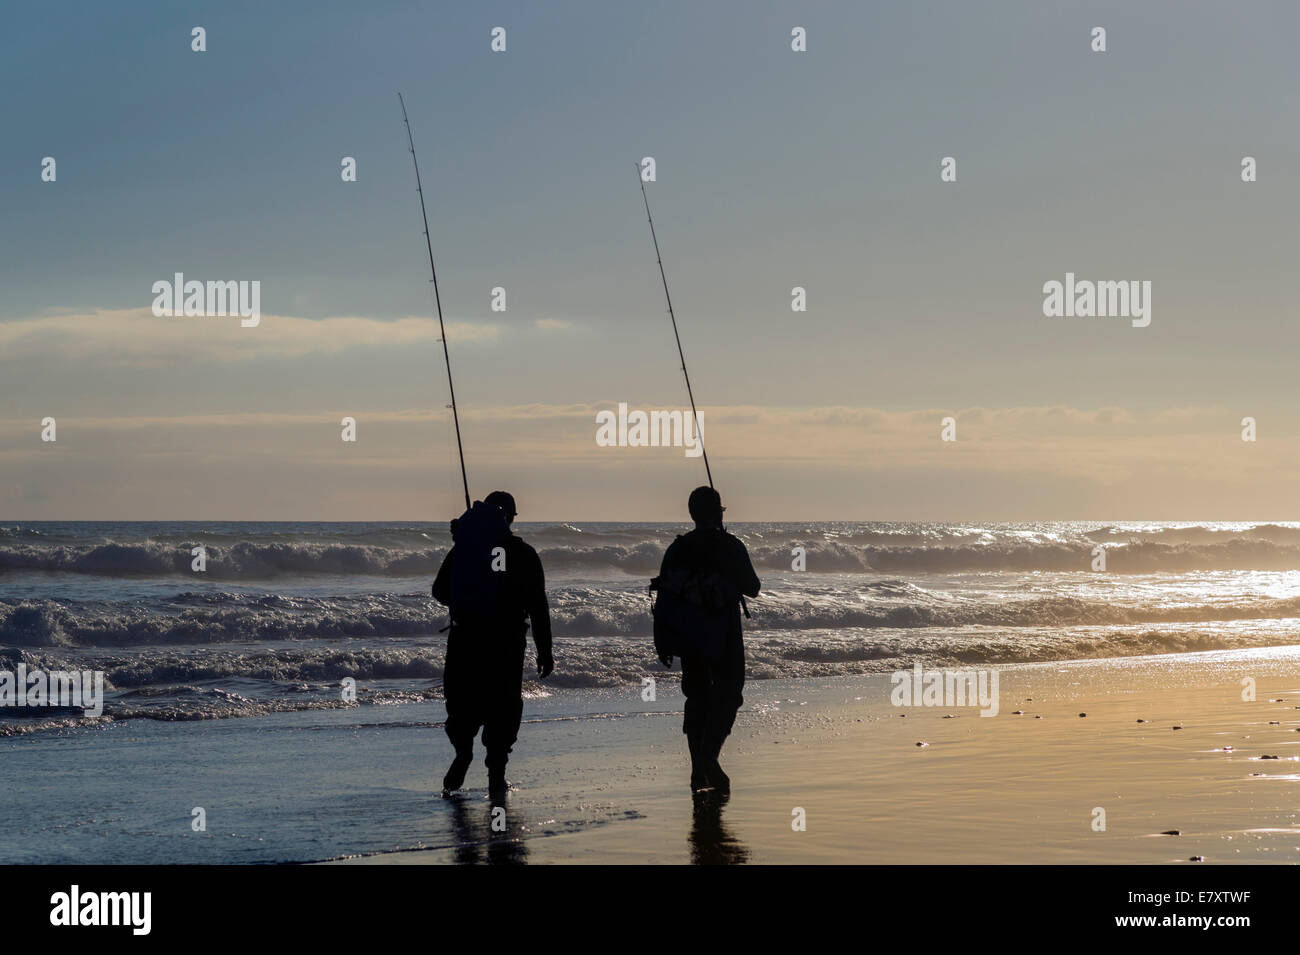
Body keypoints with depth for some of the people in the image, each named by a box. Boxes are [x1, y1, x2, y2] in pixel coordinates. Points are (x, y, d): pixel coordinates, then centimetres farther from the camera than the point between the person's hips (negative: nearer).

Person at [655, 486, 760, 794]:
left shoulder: (677, 549, 3)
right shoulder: (731, 546, -8)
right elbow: (752, 589, -2)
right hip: (725, 637, -4)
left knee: (697, 698, 12)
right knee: (727, 696, 2)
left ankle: (699, 769, 11)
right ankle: (709, 757, -18)